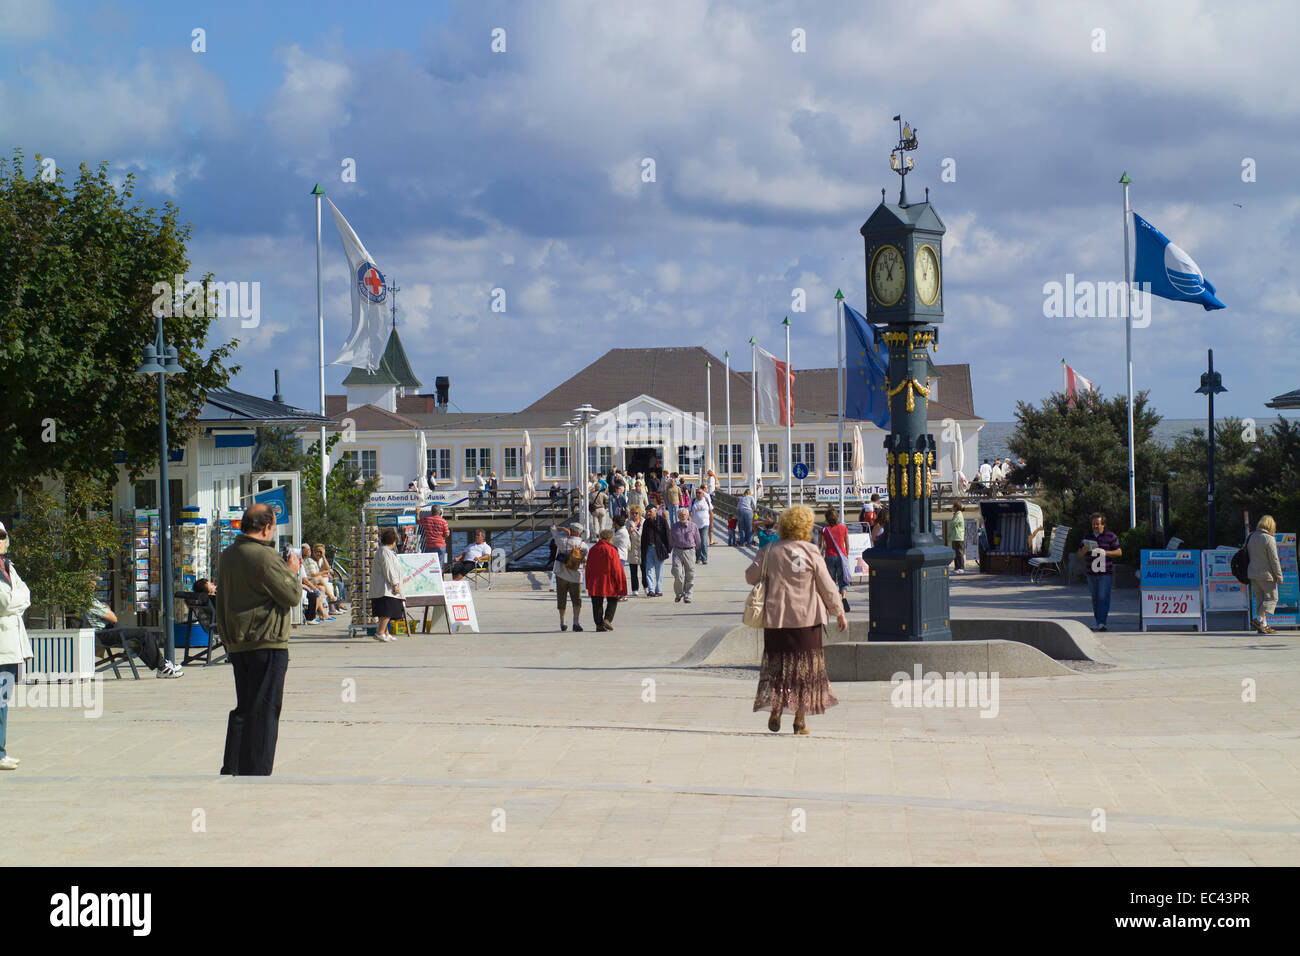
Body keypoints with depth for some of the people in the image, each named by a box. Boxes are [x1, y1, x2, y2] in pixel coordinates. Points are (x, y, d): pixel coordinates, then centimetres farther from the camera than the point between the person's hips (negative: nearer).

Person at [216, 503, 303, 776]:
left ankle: (231, 770, 18)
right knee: (263, 711, -2)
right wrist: (292, 571, 3)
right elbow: (292, 595, -13)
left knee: (243, 709, 17)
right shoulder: (263, 557, -17)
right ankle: (255, 773, -1)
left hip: (236, 644, 9)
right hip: (266, 644, -8)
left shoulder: (227, 556, 11)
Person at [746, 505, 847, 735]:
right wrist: (839, 613, 7)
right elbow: (827, 587, -3)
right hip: (806, 617, -2)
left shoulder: (769, 552, -2)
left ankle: (775, 709, -7)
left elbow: (751, 576, 6)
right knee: (806, 665, 7)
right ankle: (800, 718, 7)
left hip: (776, 617, 2)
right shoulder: (810, 553, -7)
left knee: (777, 664, 10)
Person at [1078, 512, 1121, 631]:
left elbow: (1119, 552, 1)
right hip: (1091, 573, 4)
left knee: (1103, 598, -13)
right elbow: (1080, 554, 16)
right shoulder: (1087, 536, 14)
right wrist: (1085, 549, -8)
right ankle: (1098, 623, 17)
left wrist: (1106, 552, -15)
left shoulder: (1111, 536, 2)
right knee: (1095, 598, 8)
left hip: (1105, 573, -4)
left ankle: (1102, 623, -17)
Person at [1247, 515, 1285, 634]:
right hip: (1266, 575, -7)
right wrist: (1279, 576, -8)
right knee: (1271, 598, 2)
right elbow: (1274, 560, -14)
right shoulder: (1269, 539, -15)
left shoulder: (1251, 538, 8)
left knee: (1260, 599, 12)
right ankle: (1259, 619, -13)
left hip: (1252, 574, 7)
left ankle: (1263, 624, 11)